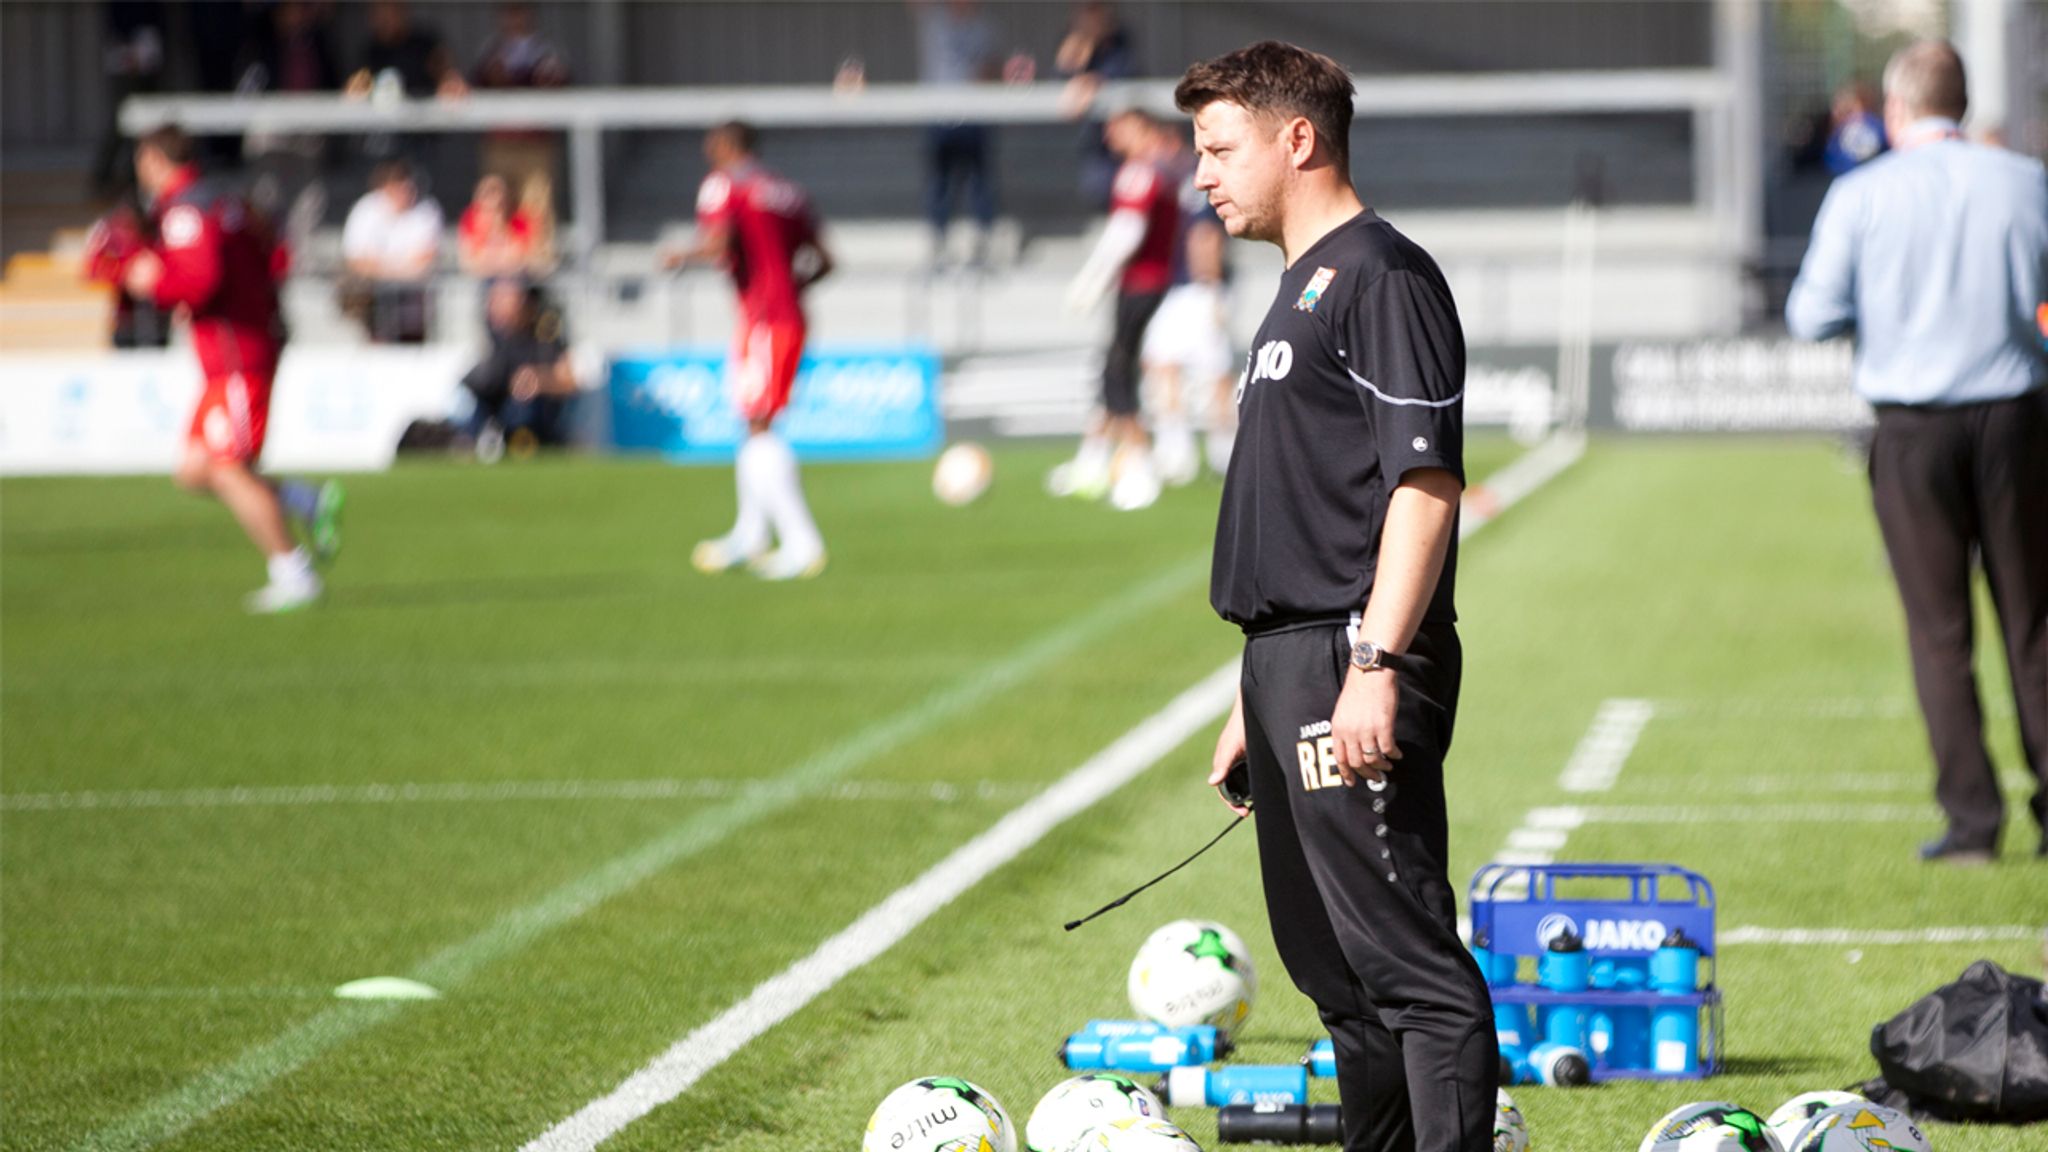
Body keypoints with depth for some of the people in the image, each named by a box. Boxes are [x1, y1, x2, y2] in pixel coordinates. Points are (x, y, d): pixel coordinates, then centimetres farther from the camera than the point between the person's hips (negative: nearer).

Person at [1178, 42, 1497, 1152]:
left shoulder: (1382, 277, -10)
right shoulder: (1301, 289, 21)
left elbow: (1425, 481, -18)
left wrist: (1375, 666, -25)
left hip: (1353, 663, -10)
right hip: (1290, 662, 10)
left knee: (1407, 962, -13)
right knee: (1332, 966, 15)